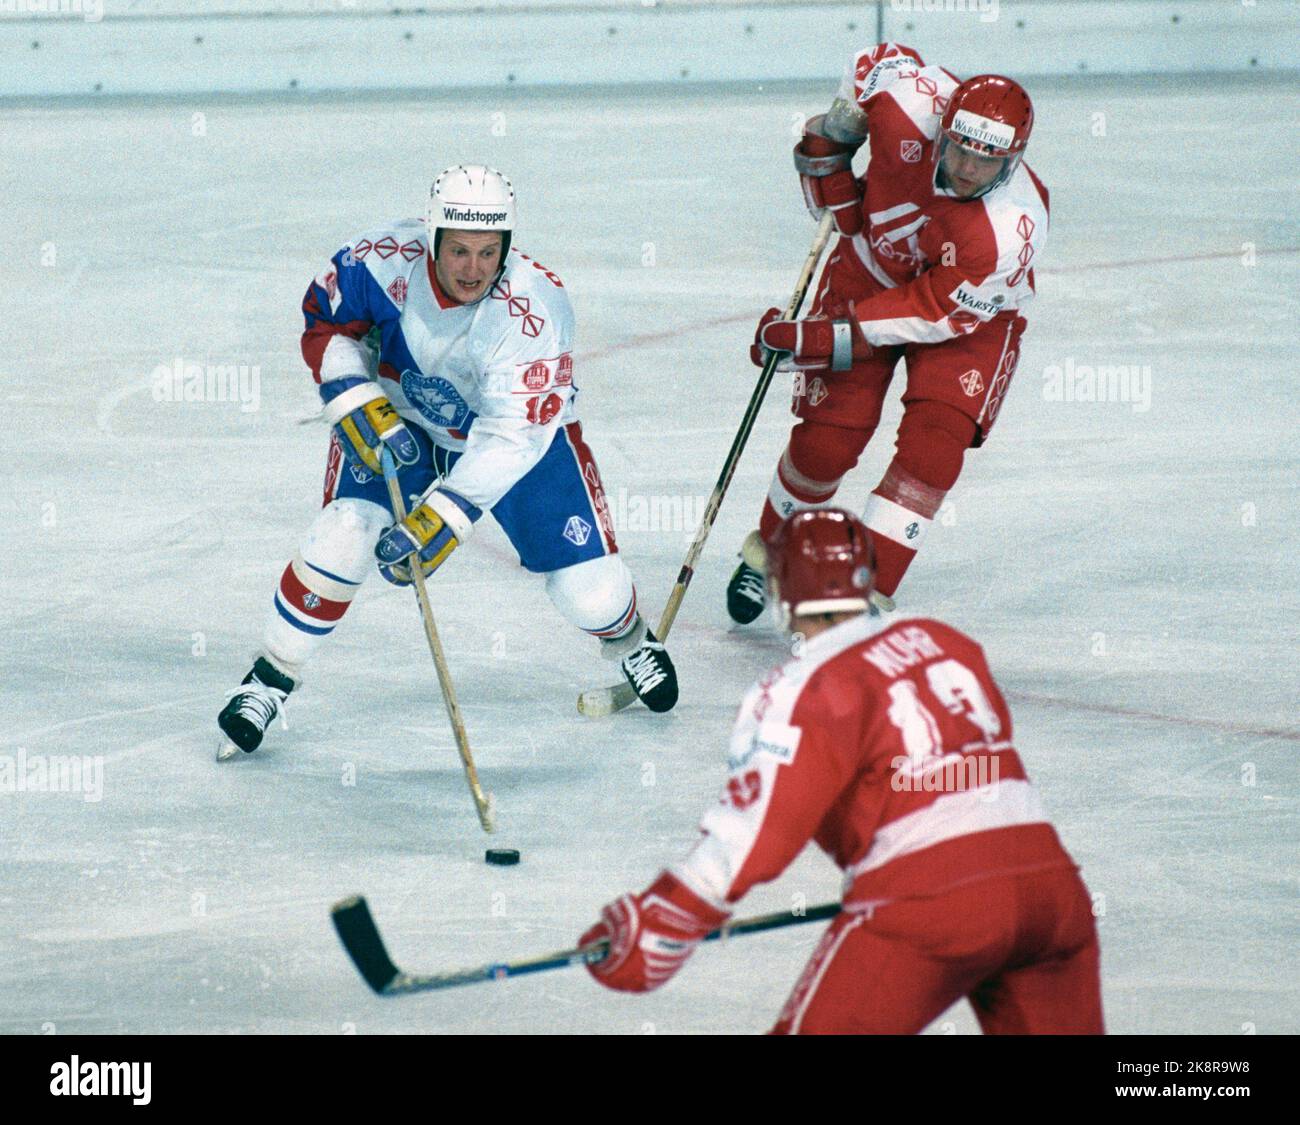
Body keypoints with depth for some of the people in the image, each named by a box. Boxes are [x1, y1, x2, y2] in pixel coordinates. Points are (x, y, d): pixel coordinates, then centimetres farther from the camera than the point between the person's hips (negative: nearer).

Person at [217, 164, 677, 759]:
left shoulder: (534, 308, -36)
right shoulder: (385, 260, -29)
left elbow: (510, 438, -37)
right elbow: (324, 323, -10)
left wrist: (442, 519, -45)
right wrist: (360, 407, -23)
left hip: (525, 426, -1)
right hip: (398, 414, 1)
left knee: (587, 589, -6)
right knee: (344, 535, -21)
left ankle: (629, 640, 32)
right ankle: (270, 677, -1)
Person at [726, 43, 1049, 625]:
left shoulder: (1011, 231, -37)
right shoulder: (912, 107, -32)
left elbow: (933, 313, -30)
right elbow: (880, 59, -6)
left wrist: (822, 340, -30)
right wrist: (828, 148, -5)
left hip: (970, 312, -2)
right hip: (870, 266, 2)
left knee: (935, 442, -21)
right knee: (827, 439, -4)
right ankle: (767, 554, 24)